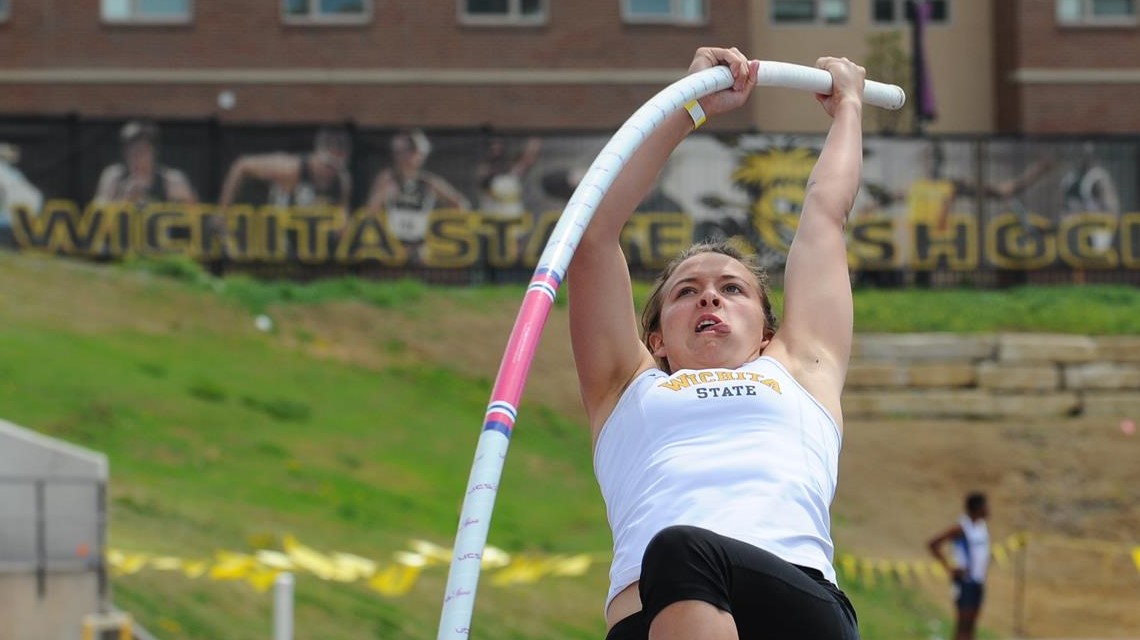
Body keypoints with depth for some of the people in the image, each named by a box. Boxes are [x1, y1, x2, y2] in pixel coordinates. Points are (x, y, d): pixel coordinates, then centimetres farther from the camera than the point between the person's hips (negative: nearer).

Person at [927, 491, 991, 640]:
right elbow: (933, 544, -15)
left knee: (972, 621, 8)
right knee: (963, 620, -9)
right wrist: (949, 568, -14)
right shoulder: (961, 528, -13)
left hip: (979, 580, 8)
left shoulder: (982, 526, 11)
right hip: (966, 579, -8)